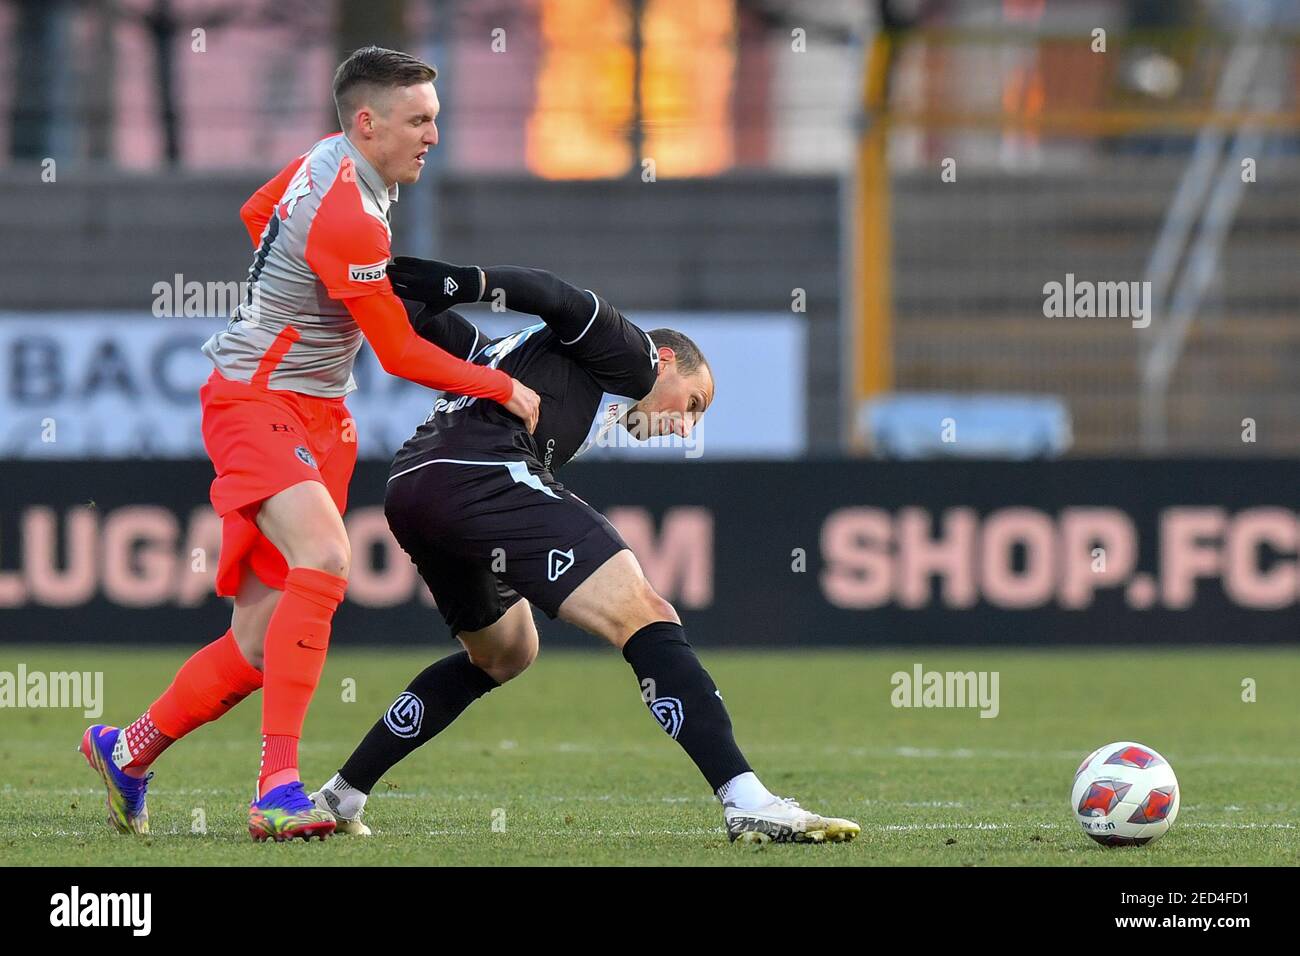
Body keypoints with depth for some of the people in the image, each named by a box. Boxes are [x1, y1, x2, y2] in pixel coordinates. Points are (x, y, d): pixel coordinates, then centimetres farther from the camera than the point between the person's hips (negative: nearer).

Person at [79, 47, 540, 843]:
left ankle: (127, 754, 22)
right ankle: (278, 785, -34)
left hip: (317, 416, 10)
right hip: (256, 402, -10)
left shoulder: (331, 160, 7)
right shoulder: (347, 218, -22)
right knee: (324, 560, -31)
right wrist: (505, 389, -5)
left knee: (262, 641, 4)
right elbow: (402, 356, -15)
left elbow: (257, 215, 28)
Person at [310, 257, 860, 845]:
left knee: (504, 656, 31)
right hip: (484, 477, -9)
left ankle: (339, 797, 31)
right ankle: (748, 804, -26)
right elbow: (555, 299, -3)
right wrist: (465, 284, -15)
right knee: (646, 620, -13)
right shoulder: (634, 359, 13)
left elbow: (437, 329, 25)